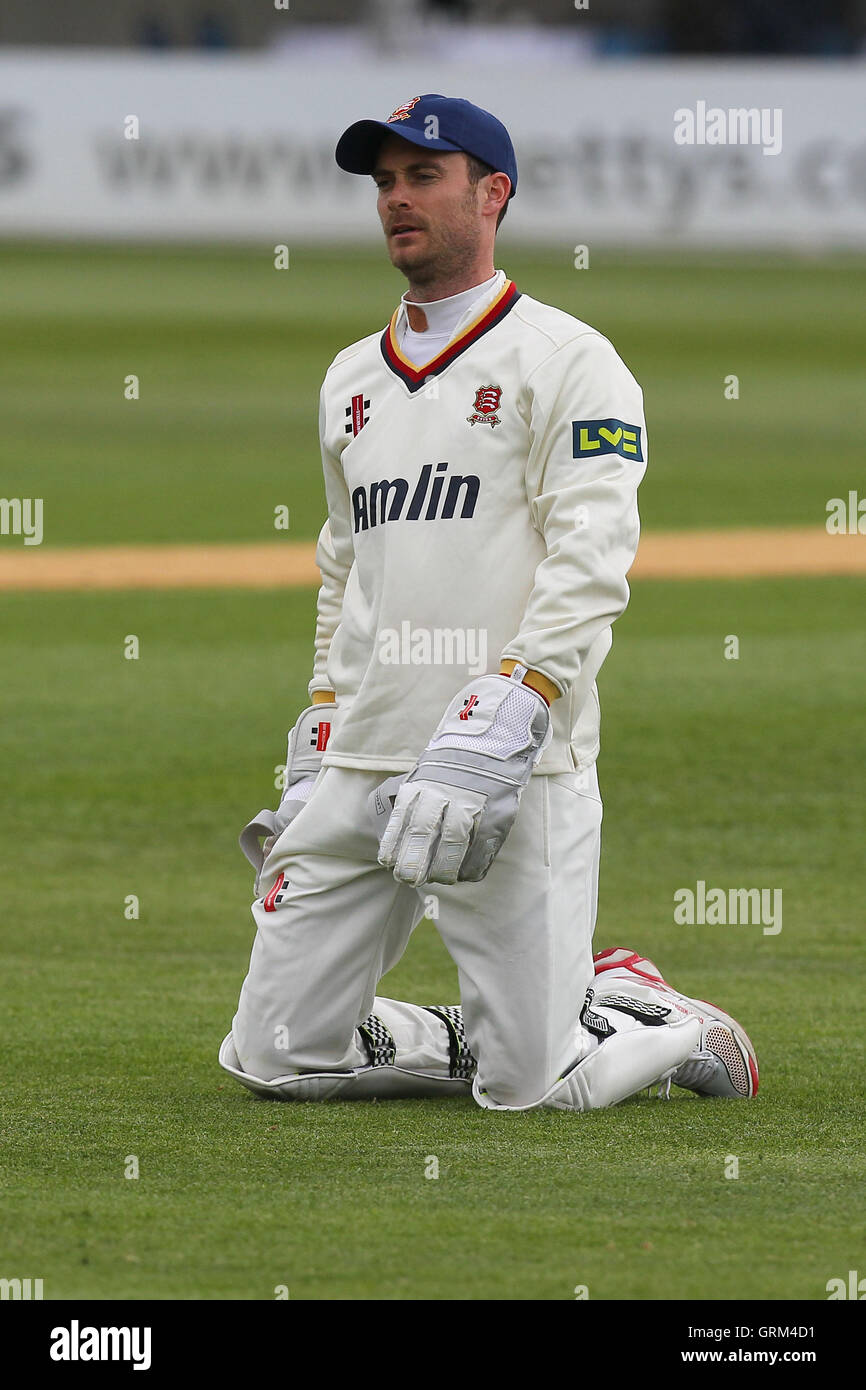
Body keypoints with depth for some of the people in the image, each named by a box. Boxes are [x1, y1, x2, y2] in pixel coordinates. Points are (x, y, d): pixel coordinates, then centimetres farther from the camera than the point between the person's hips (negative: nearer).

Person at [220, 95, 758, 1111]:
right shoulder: (352, 379, 20)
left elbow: (590, 569, -13)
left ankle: (673, 1028, 21)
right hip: (358, 766, 7)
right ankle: (507, 1034, 20)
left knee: (528, 1086, -10)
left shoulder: (565, 361, -3)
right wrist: (316, 750, 17)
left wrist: (490, 735, -23)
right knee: (275, 1056, 0)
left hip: (515, 773, -7)